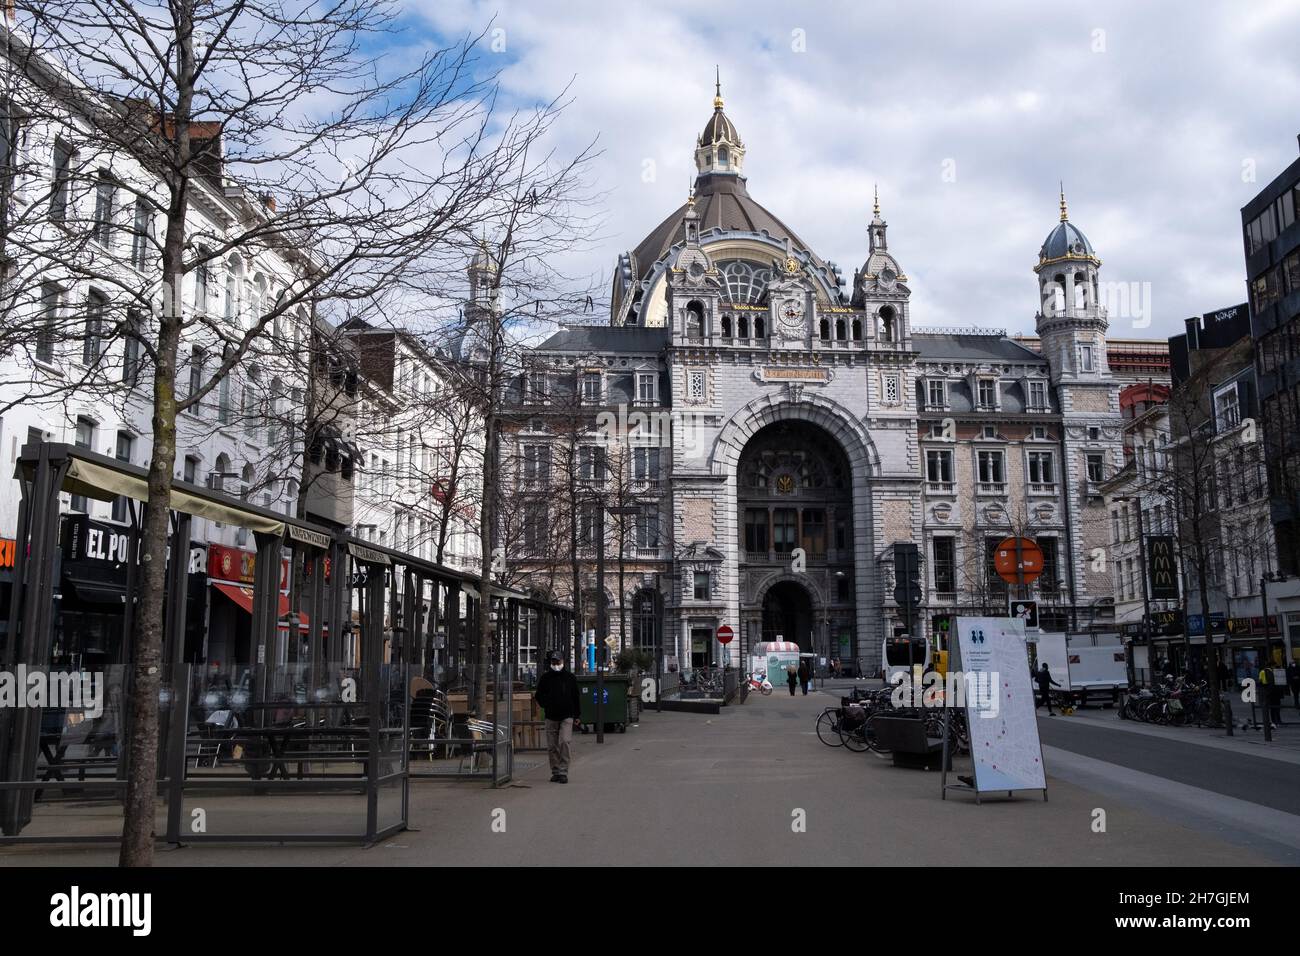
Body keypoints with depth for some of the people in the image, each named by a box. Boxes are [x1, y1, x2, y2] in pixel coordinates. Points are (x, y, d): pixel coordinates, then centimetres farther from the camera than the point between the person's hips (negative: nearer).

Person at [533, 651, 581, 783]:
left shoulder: (570, 678, 6)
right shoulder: (545, 678, 6)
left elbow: (575, 697, 11)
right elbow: (539, 695, 15)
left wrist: (576, 715, 9)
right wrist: (545, 705, -2)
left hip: (567, 716, -2)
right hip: (551, 717, 2)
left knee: (564, 742, -16)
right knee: (552, 746, 4)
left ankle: (563, 772, -12)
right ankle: (555, 772, 15)